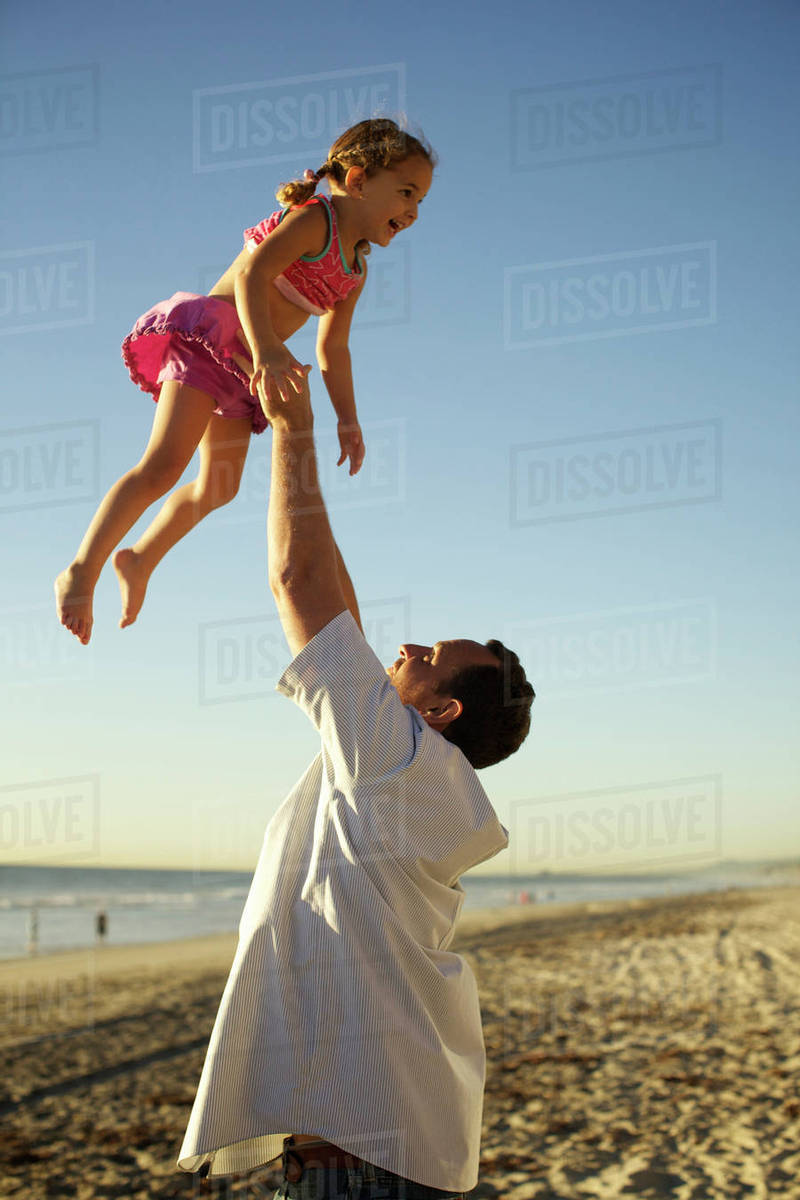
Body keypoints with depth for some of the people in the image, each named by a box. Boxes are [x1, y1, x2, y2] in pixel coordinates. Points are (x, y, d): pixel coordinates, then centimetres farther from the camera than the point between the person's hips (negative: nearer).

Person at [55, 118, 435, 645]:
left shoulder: (356, 272, 14)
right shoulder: (313, 220, -12)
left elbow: (332, 350, 23)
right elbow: (252, 274, -28)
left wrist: (347, 419, 15)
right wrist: (266, 349, -43)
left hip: (243, 368, 9)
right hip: (206, 335, -9)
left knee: (219, 487, 13)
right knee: (165, 462, -21)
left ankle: (139, 559, 34)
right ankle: (82, 570, -15)